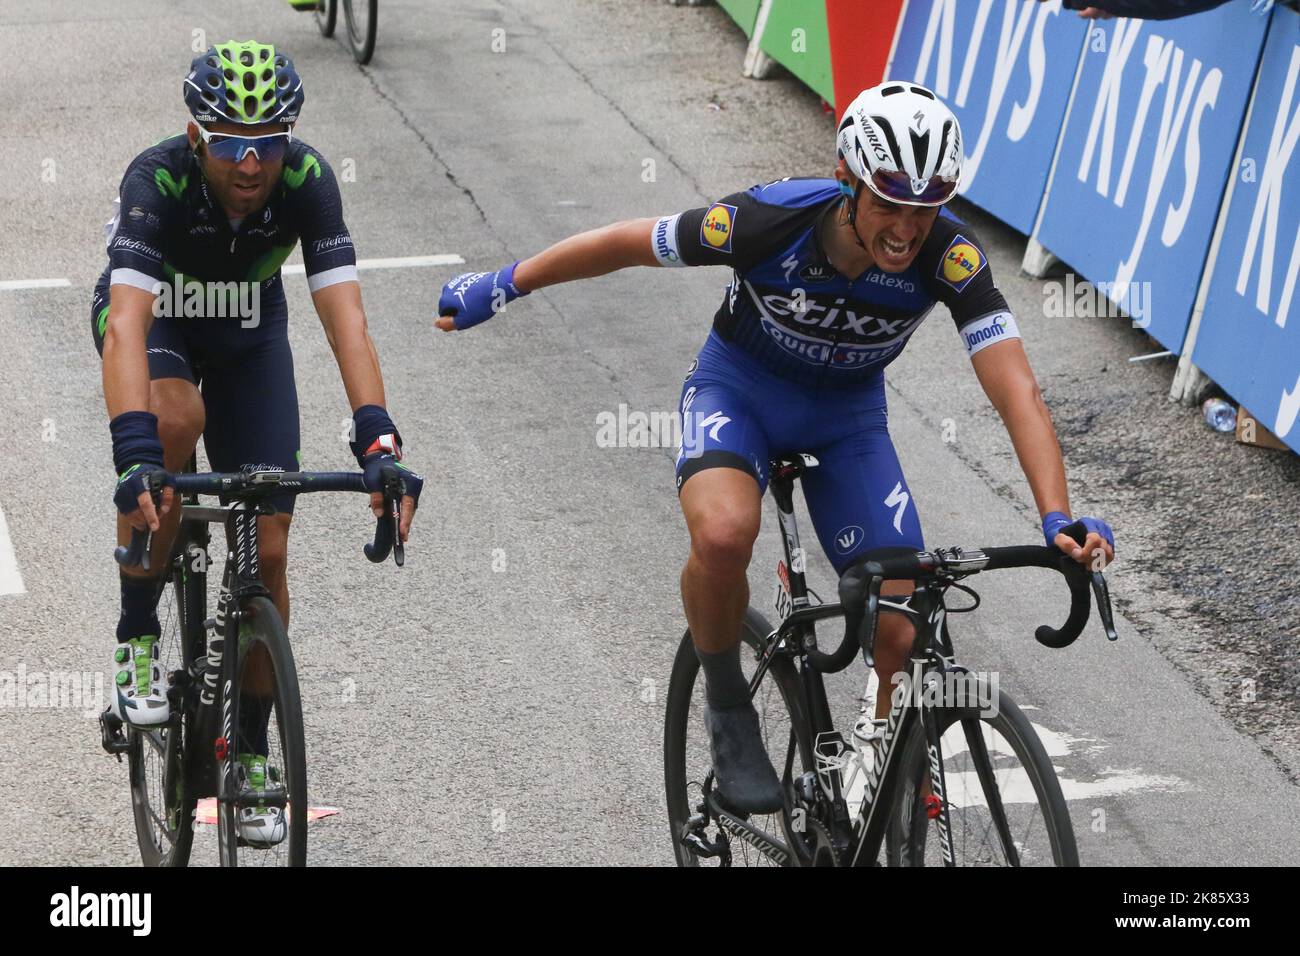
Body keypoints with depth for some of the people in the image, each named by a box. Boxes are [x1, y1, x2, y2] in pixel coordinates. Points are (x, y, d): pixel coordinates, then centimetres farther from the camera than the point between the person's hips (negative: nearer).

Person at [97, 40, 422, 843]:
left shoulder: (307, 181, -30)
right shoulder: (159, 179, -36)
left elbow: (346, 317, -37)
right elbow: (126, 324, -47)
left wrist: (379, 446, -51)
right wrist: (134, 457, -61)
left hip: (249, 334, 2)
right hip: (154, 321, -2)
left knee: (268, 549, -6)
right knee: (173, 422, -37)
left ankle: (252, 751, 13)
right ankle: (138, 637, -17)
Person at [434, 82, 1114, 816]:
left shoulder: (950, 254, -30)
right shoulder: (770, 219, -32)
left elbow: (1018, 390, -35)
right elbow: (627, 242, -16)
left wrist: (1059, 518, -50)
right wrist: (502, 287, -5)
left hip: (847, 413, 2)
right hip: (739, 387, -2)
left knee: (906, 639, -9)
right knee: (724, 534, -36)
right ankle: (730, 714, -8)